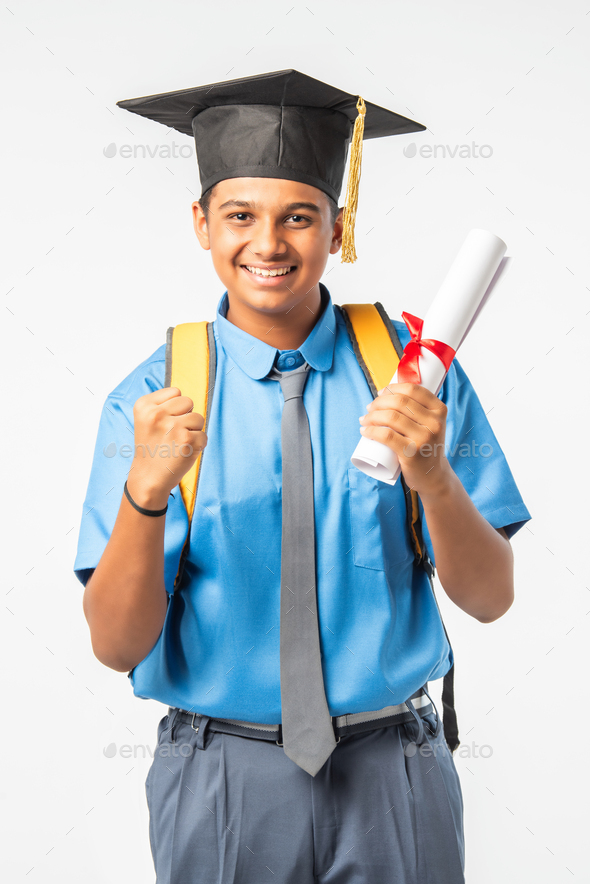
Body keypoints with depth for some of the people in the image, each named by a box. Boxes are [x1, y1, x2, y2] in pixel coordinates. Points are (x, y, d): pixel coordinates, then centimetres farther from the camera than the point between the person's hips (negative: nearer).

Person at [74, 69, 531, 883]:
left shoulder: (414, 371, -7)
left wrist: (434, 478, -26)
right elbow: (116, 645, -12)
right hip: (221, 784, 0)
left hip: (393, 780, 1)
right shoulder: (152, 399, -8)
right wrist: (145, 490, -29)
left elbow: (491, 598, -8)